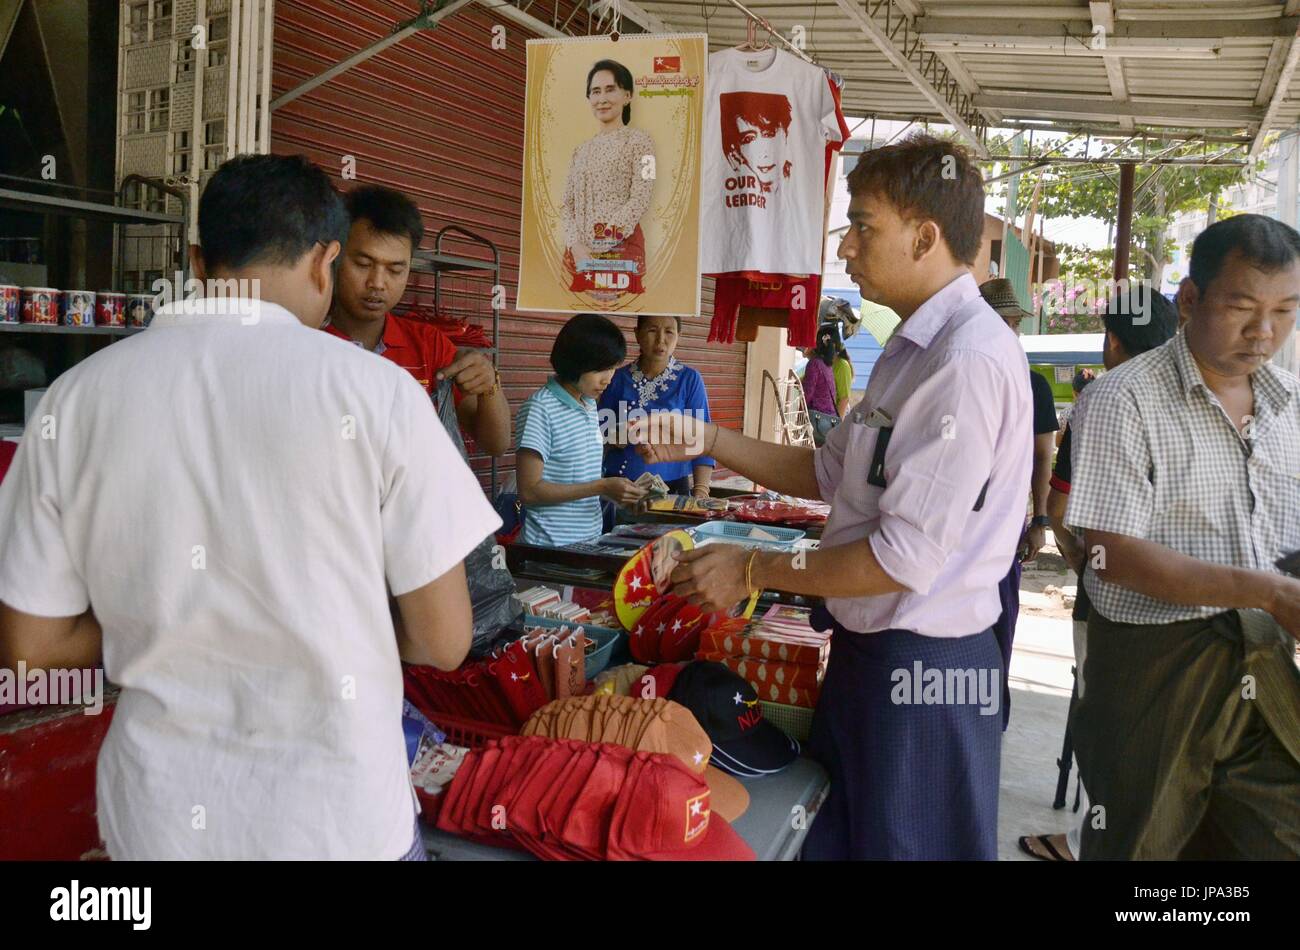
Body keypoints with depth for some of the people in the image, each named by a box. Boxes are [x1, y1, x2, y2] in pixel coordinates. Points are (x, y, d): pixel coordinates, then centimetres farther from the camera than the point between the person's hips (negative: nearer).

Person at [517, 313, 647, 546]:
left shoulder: (590, 406, 9)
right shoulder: (540, 409, -14)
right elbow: (529, 491, -18)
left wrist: (618, 493, -1)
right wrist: (602, 487, -20)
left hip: (592, 540, 7)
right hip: (551, 547, -7)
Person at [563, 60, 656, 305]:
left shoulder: (639, 140, 2)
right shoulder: (581, 151, 18)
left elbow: (640, 200, -8)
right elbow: (568, 205, 11)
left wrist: (598, 248, -14)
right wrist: (576, 246, -9)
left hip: (621, 249, -5)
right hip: (578, 252, 5)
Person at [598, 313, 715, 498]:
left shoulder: (690, 380, -4)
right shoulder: (618, 378, 0)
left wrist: (701, 490, -18)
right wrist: (615, 438, -17)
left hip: (672, 487, -1)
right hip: (619, 485, 1)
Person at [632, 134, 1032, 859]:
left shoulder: (969, 359, -23)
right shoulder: (915, 348, 9)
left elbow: (906, 559, -25)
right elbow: (833, 473, 14)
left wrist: (755, 571, -14)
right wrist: (710, 442, 5)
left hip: (922, 666, -9)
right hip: (869, 649, 9)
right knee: (833, 836, 23)